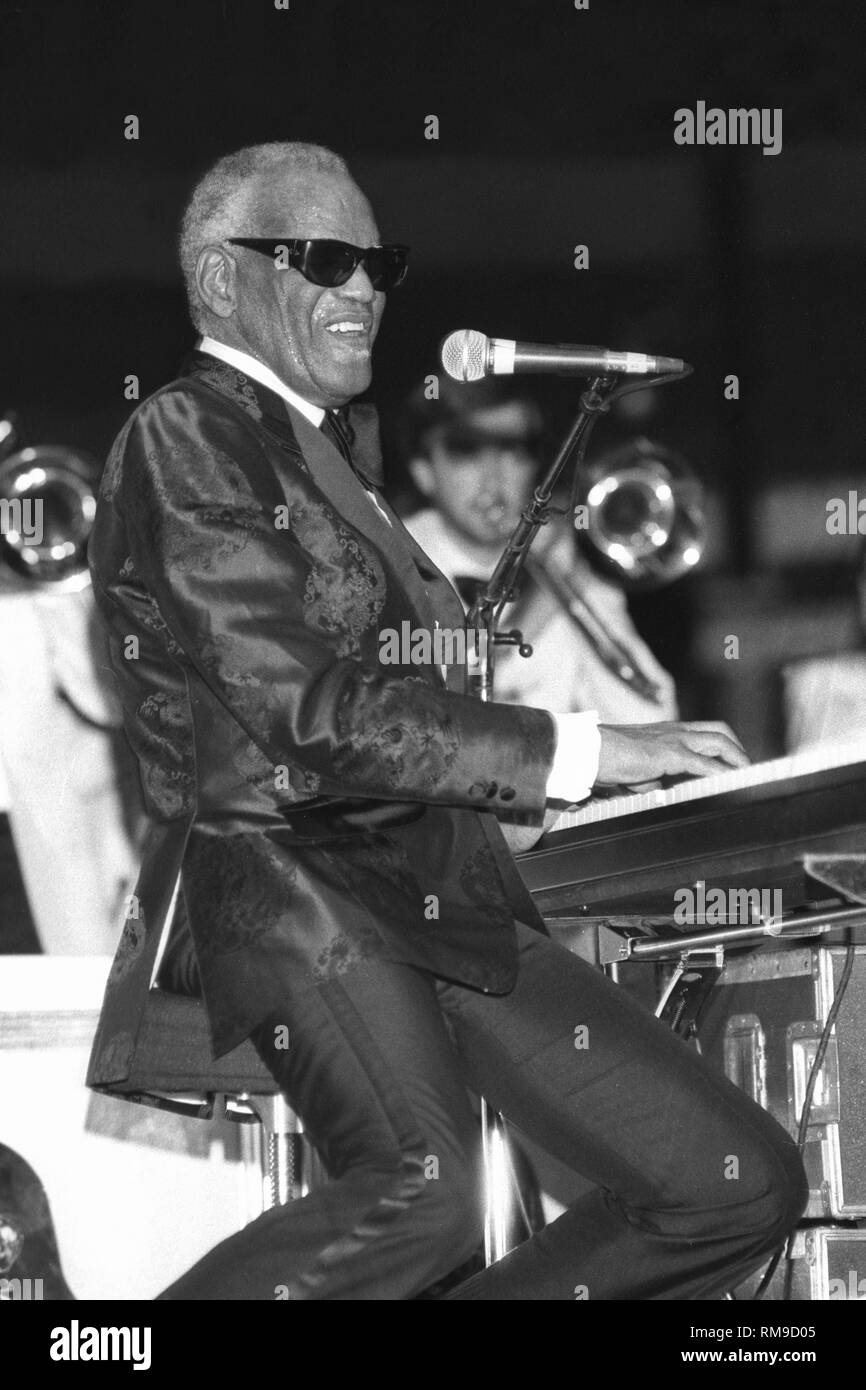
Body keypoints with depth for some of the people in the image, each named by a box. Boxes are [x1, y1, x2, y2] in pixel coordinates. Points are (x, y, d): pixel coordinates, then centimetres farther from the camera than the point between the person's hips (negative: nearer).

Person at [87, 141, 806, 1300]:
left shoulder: (334, 450, 23)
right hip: (288, 875, -9)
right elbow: (308, 710, -16)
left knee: (740, 1185, 2)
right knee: (420, 1190, -37)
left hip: (444, 894, 9)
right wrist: (578, 750, -16)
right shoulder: (184, 437, -6)